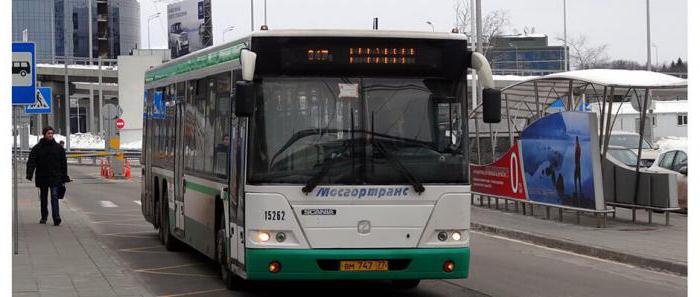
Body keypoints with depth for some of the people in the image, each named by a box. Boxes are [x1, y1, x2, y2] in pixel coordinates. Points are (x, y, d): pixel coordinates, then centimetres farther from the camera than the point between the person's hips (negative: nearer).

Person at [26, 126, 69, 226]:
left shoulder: (58, 148, 5)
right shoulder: (37, 148, 2)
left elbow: (63, 163, 9)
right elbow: (31, 162, -4)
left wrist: (65, 177, 6)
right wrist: (29, 174, -20)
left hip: (55, 177, -1)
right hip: (42, 177, 1)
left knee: (54, 197, -12)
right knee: (43, 199, 13)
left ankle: (56, 218, -19)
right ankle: (44, 217, 27)